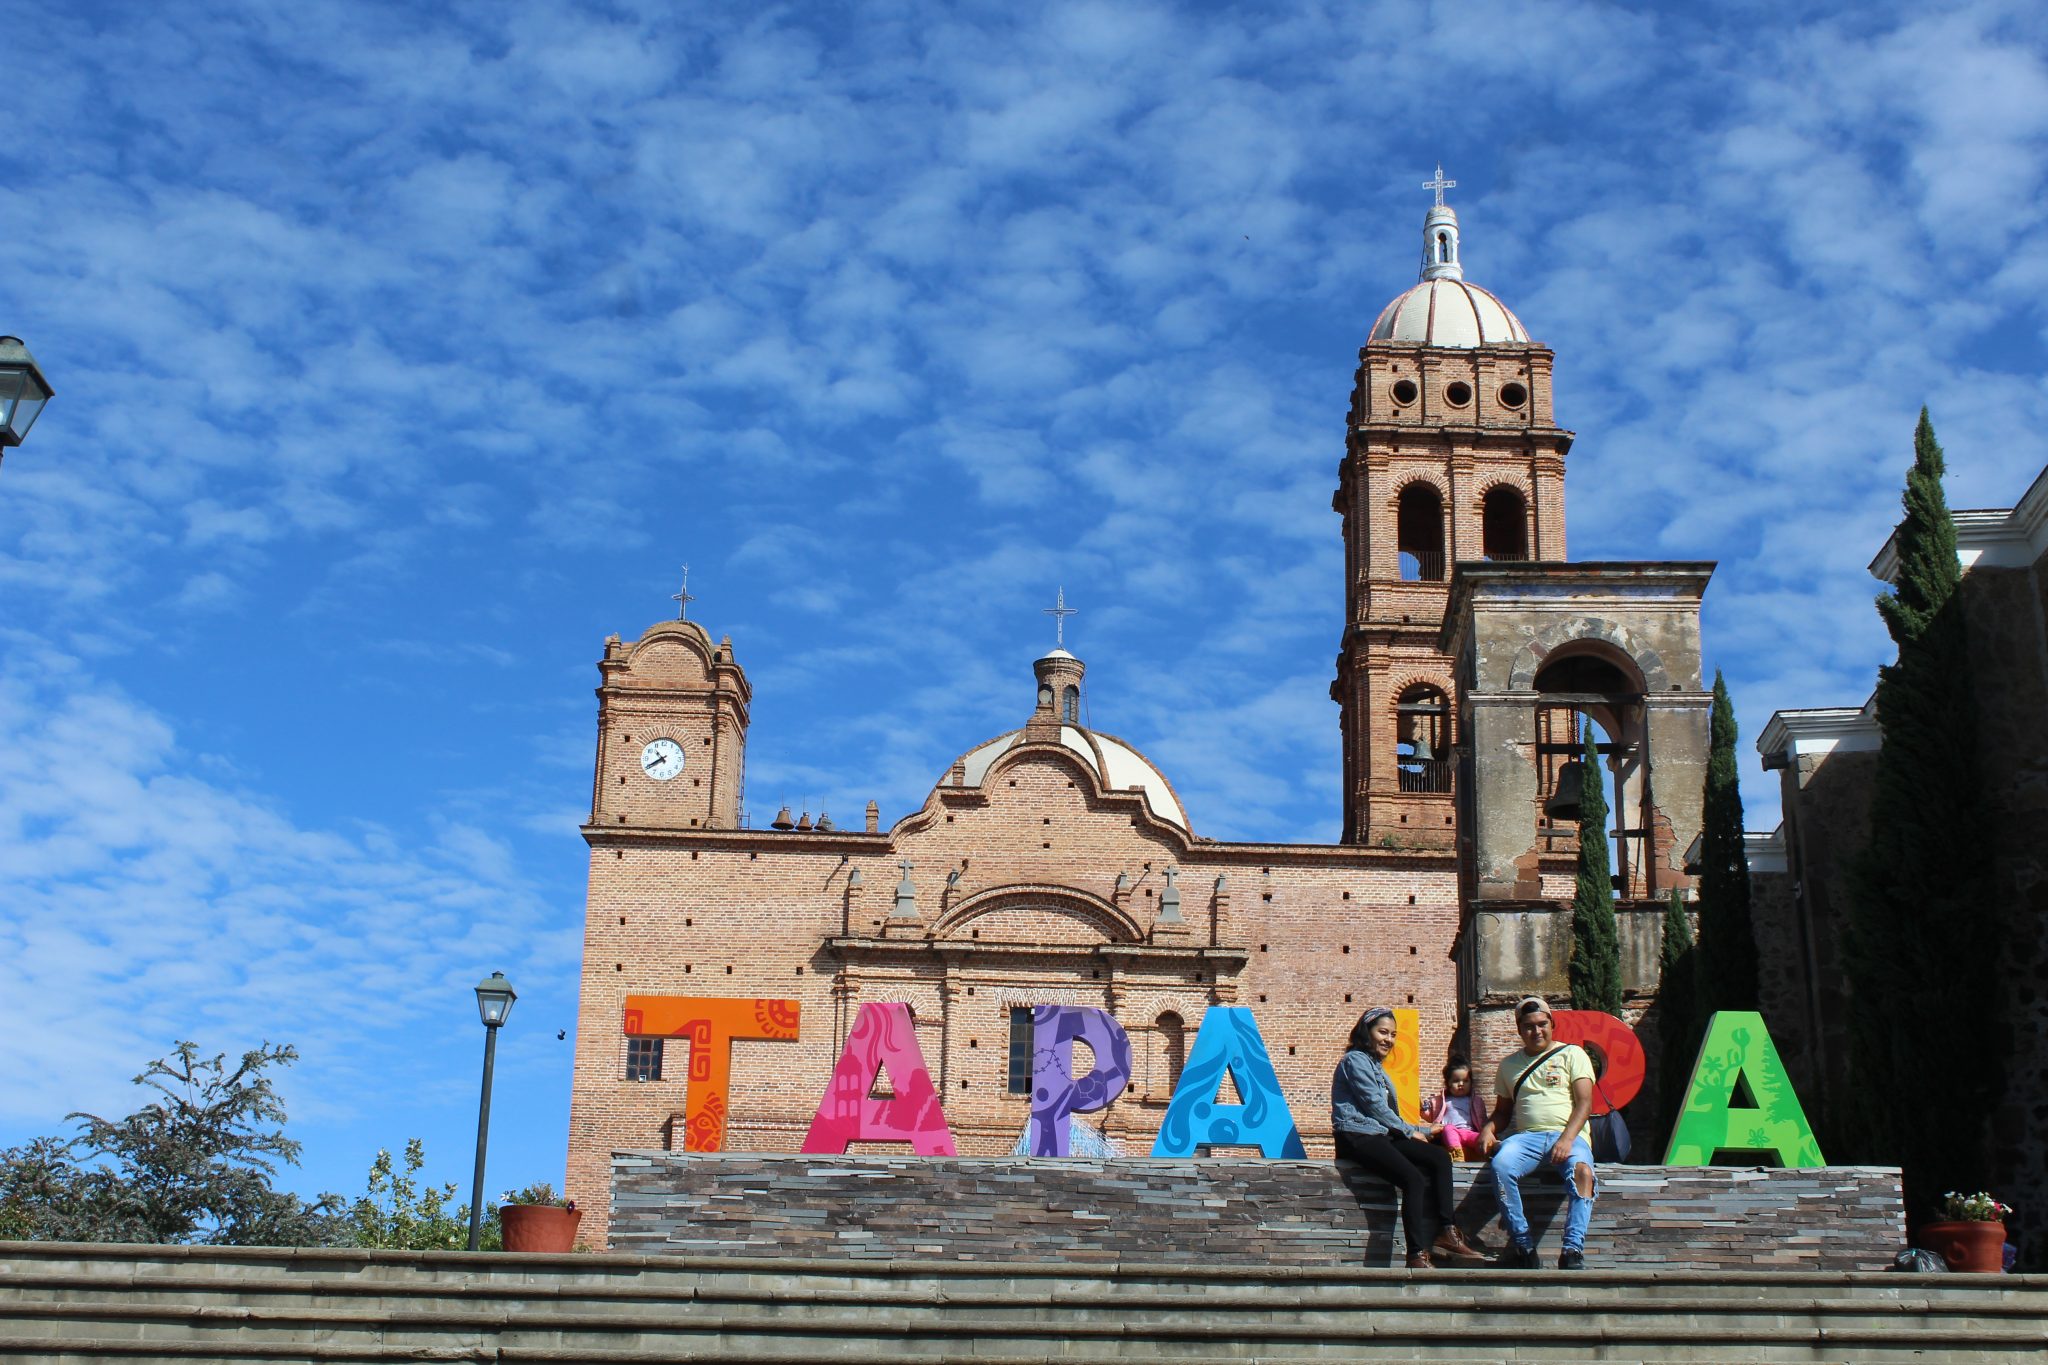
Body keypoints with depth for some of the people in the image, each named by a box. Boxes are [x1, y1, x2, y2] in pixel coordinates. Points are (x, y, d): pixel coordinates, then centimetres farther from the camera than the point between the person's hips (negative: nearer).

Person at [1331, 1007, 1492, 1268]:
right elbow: (1375, 1106, -8)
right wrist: (1410, 1131, 0)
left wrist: (1422, 1131, 21)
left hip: (1382, 1135, 10)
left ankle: (1444, 1235, -20)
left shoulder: (1376, 1066, 28)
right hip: (1358, 1137, -9)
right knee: (1413, 1178, -29)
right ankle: (1417, 1256, -32)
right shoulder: (1355, 1060, -3)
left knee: (1440, 1157, -11)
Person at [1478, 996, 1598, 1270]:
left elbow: (1584, 1102, 0)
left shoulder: (1572, 1054, 10)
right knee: (1501, 1165, -32)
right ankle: (1522, 1247, -27)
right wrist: (1488, 1129, 3)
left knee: (1582, 1170, -37)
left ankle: (1573, 1250, -39)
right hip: (1526, 1135, 2)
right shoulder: (1509, 1064, 22)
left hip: (1567, 1134, -2)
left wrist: (1567, 1139, -16)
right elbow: (1502, 1109, 27)